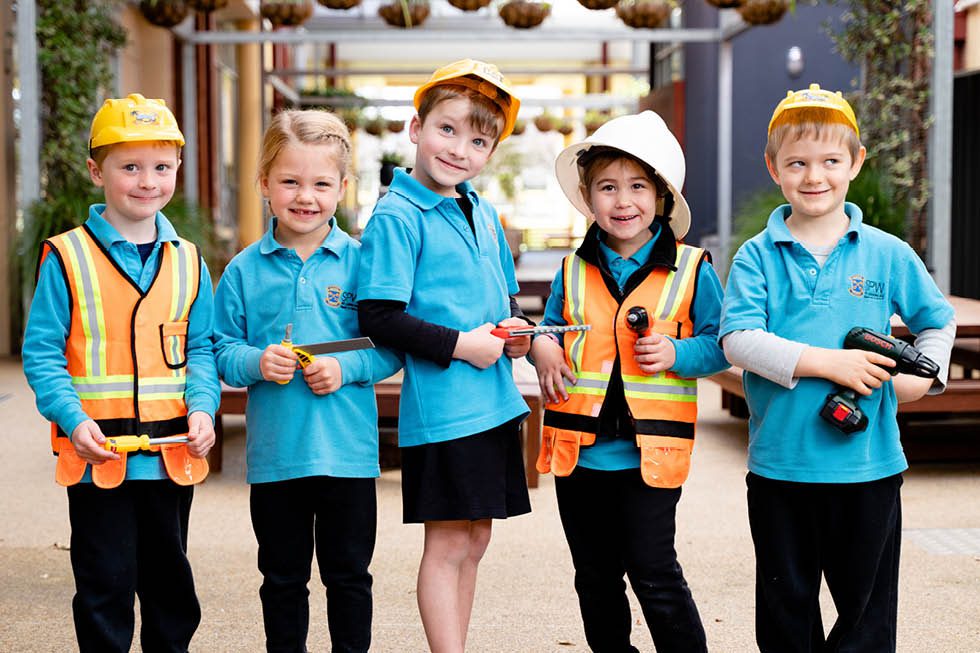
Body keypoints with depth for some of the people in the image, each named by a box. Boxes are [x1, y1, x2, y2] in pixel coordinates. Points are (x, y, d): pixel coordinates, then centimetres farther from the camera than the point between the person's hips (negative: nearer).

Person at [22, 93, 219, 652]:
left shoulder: (187, 261, 7)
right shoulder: (67, 257, -5)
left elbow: (201, 349, 9)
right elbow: (42, 353, -6)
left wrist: (202, 407, -8)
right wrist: (73, 419, -19)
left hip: (172, 454, 4)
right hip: (98, 453, -3)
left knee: (170, 578, 16)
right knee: (106, 584, 5)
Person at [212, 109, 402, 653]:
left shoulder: (361, 262, -2)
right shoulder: (244, 270, 2)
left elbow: (391, 347, -1)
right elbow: (222, 351, 4)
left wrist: (346, 368, -17)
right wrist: (255, 362, -16)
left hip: (347, 450, -1)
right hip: (273, 456, 1)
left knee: (349, 576, 11)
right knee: (282, 578, 15)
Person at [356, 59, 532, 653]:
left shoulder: (484, 213, 13)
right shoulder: (397, 215, -11)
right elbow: (379, 318, -18)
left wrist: (516, 327, 3)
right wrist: (460, 345, -18)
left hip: (495, 400, 8)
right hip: (440, 408, -8)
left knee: (475, 539, 14)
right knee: (448, 542, -1)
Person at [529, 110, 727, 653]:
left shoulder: (691, 271, -2)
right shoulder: (573, 271, 7)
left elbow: (720, 344, 2)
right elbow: (553, 329, 19)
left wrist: (677, 353, -16)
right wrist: (542, 347, -3)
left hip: (651, 452, -4)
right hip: (579, 447, 4)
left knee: (654, 575, -3)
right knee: (595, 578, 14)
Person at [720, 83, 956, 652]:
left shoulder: (887, 254, 2)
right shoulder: (757, 257, -2)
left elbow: (938, 320, 15)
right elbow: (738, 340, -14)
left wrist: (921, 376, -2)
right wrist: (825, 362, -21)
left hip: (869, 463, 1)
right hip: (779, 463, 0)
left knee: (867, 604, 11)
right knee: (785, 604, 14)